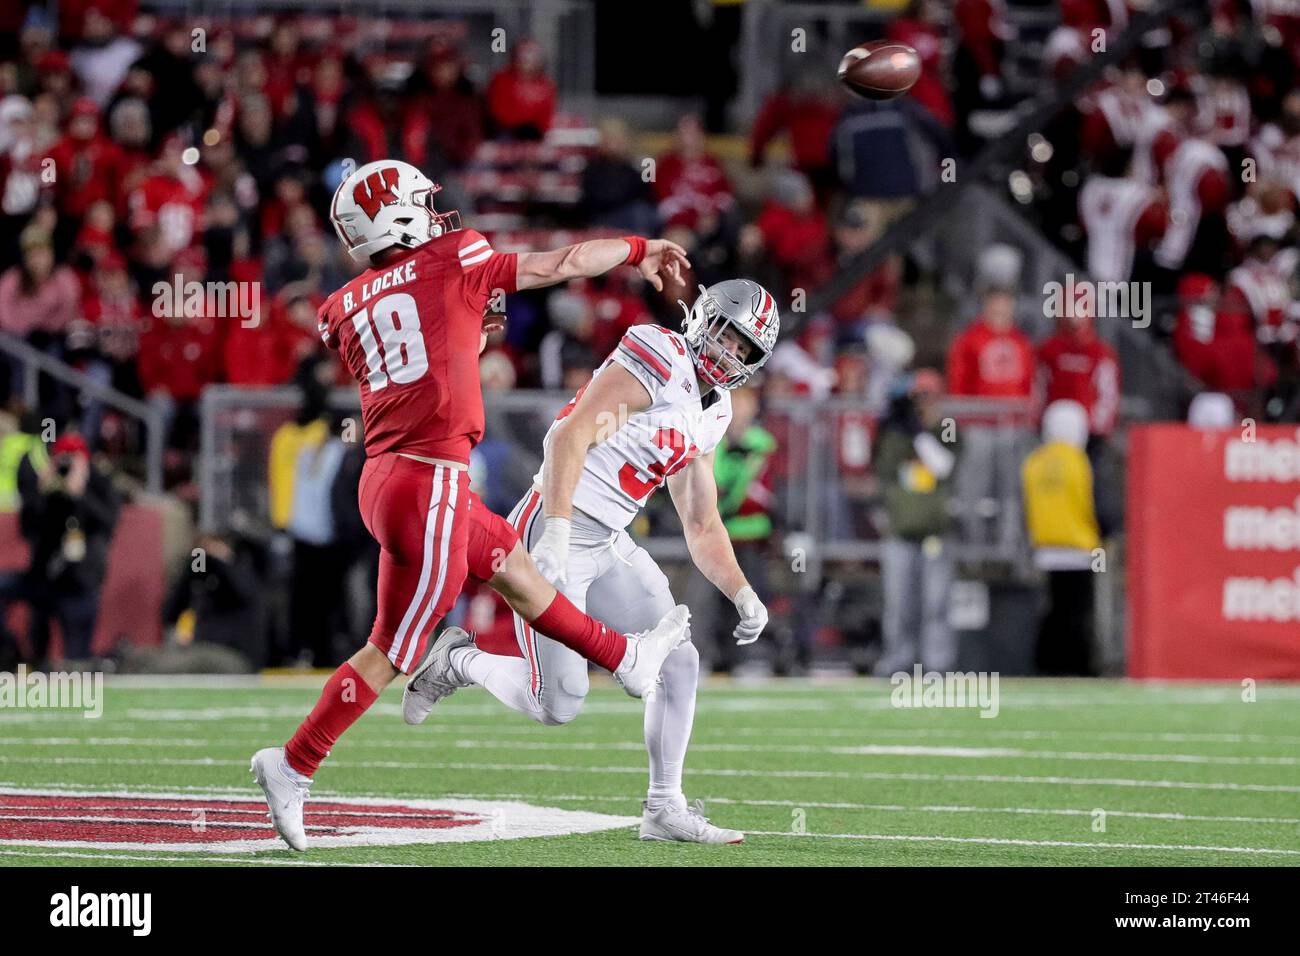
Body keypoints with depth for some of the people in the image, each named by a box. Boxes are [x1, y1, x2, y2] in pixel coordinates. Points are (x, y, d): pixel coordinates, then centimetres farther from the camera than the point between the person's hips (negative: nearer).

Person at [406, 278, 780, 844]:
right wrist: (556, 537, -29)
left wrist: (743, 595, 7)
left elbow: (702, 528, 21)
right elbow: (568, 437, -21)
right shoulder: (660, 360, -13)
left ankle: (665, 809, 10)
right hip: (557, 532, -9)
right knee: (559, 707, -10)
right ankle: (459, 664, 17)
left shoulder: (711, 414, 15)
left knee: (679, 664, 0)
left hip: (609, 544, 9)